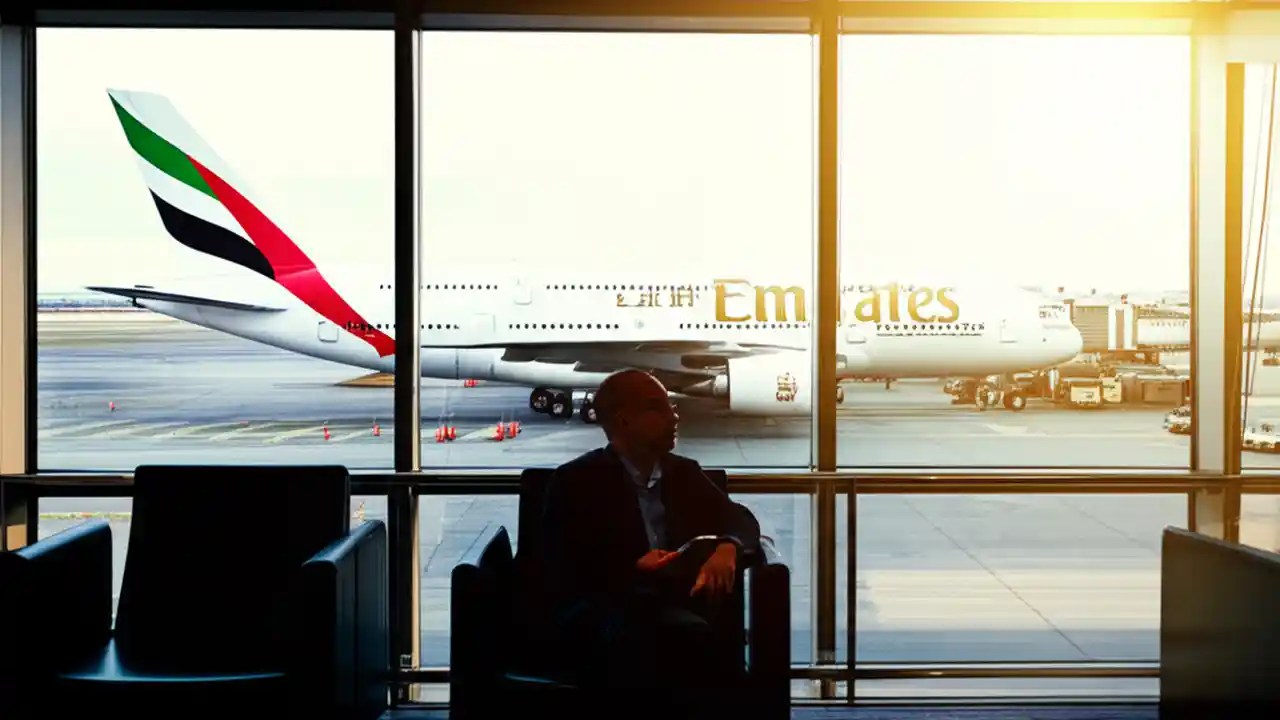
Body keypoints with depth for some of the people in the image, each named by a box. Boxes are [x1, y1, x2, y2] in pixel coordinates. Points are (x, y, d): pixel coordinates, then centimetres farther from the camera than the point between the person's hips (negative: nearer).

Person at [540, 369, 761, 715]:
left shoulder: (684, 472, 21)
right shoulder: (576, 480, 6)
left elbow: (741, 519, 18)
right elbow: (562, 573, 0)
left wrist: (726, 547, -7)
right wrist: (633, 568, -17)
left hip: (674, 604, 4)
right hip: (600, 609, -4)